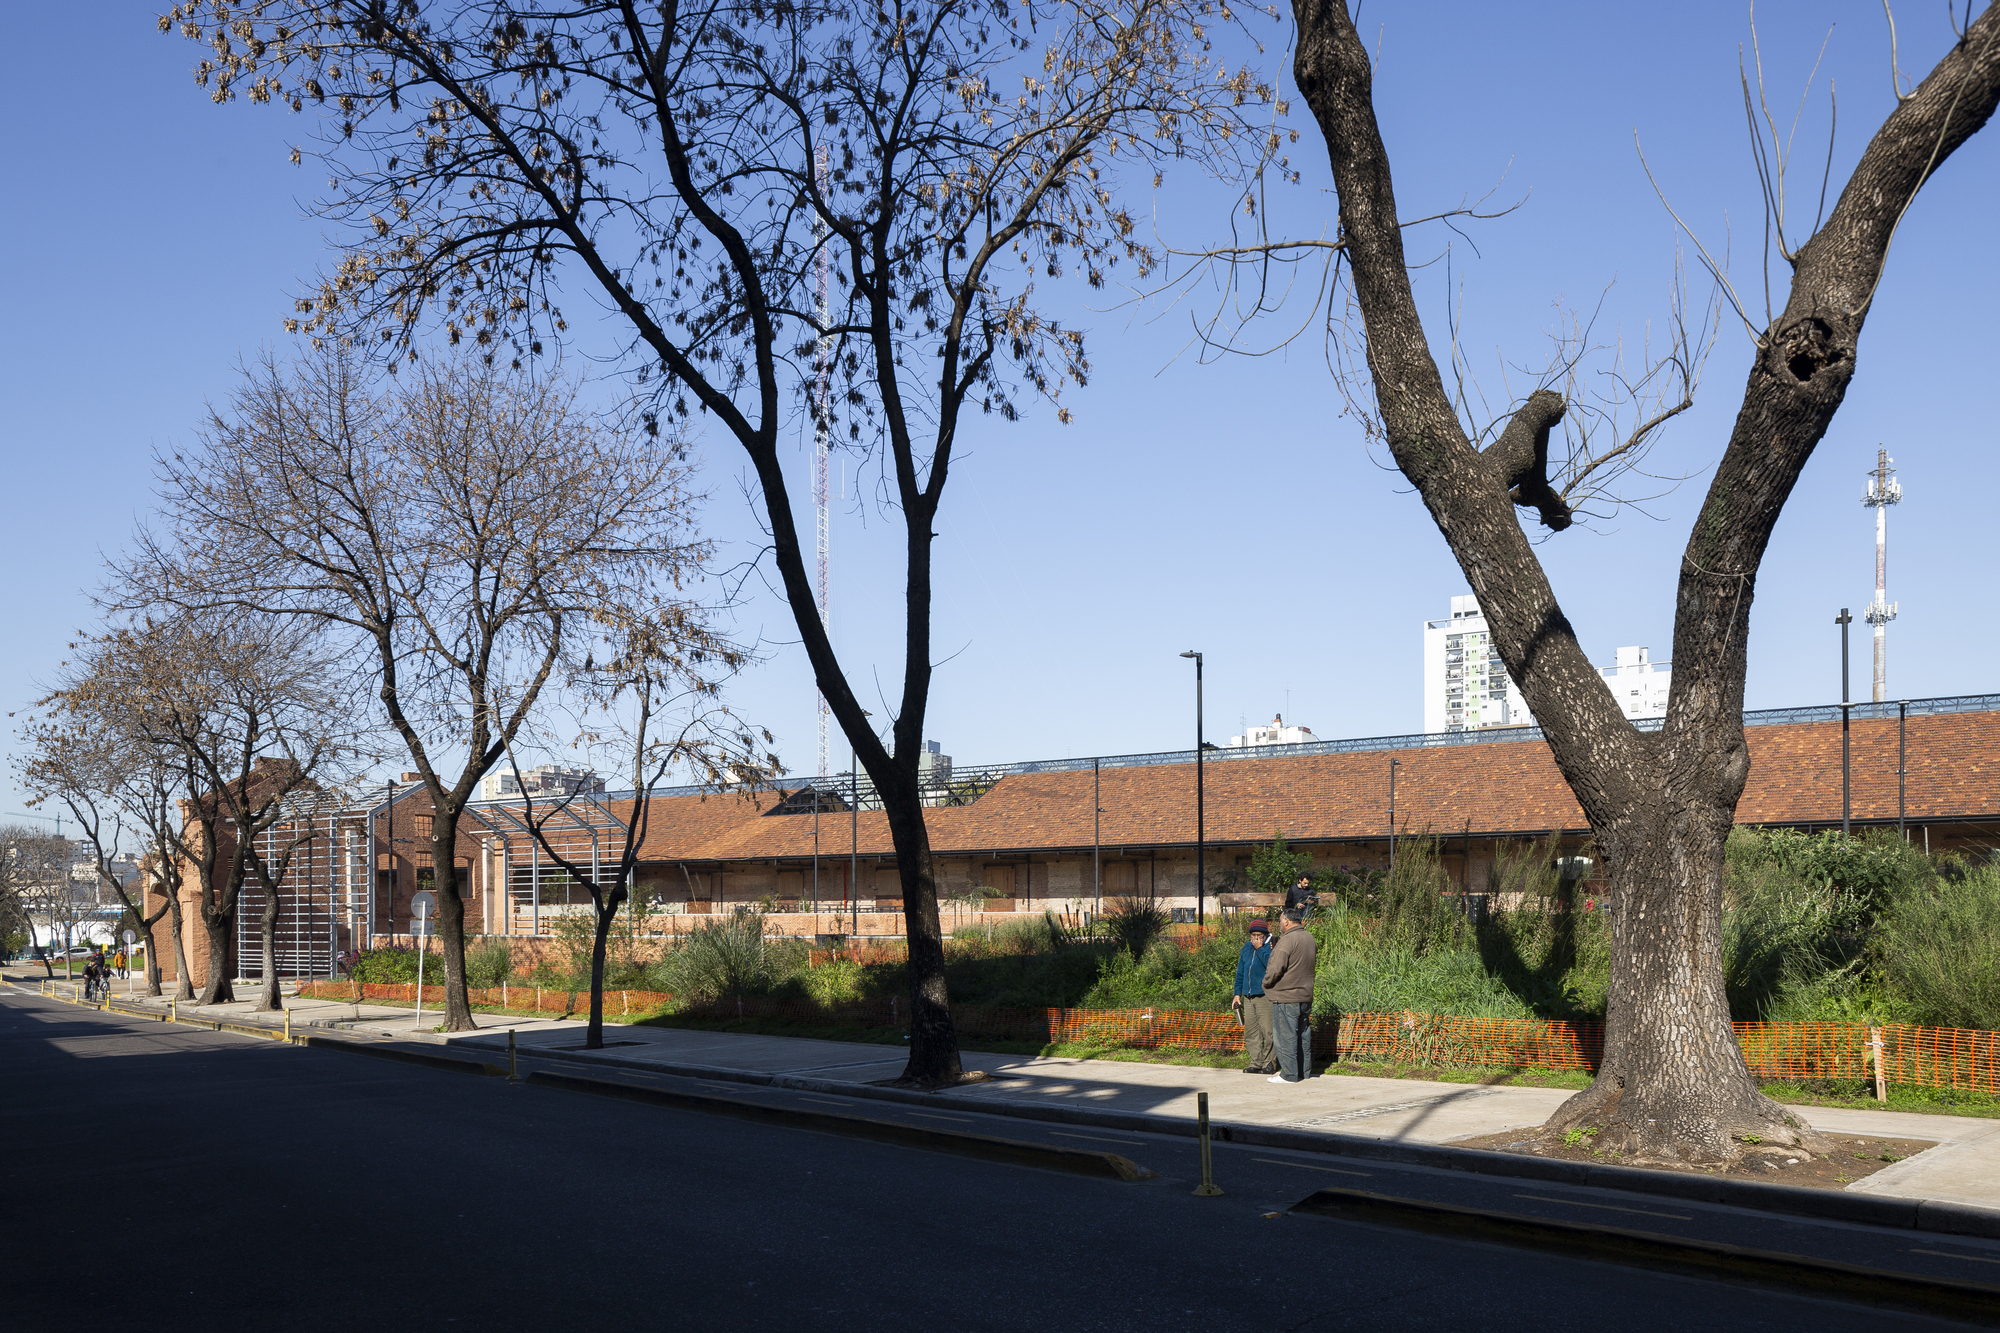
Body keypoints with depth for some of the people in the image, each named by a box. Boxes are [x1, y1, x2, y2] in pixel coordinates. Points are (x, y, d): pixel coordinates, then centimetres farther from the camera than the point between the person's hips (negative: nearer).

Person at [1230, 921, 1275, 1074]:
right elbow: (1240, 972, 23)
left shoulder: (1270, 946, -3)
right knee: (1250, 1031, 5)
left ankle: (1269, 1062, 5)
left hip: (1265, 996, -6)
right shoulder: (1247, 948, 17)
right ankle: (1256, 1062, 10)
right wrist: (1237, 993, 19)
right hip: (1248, 997, 6)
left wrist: (1259, 948, -16)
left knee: (1267, 1030, -6)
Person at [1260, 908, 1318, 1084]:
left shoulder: (1287, 940, -18)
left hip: (1285, 997, -9)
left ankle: (1290, 1074, 0)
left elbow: (1276, 968, -23)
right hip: (1306, 995, 9)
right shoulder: (1310, 939, 10)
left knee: (1285, 1036, -2)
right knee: (1303, 1034, 15)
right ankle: (1303, 1071, 21)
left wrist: (1266, 982, -3)